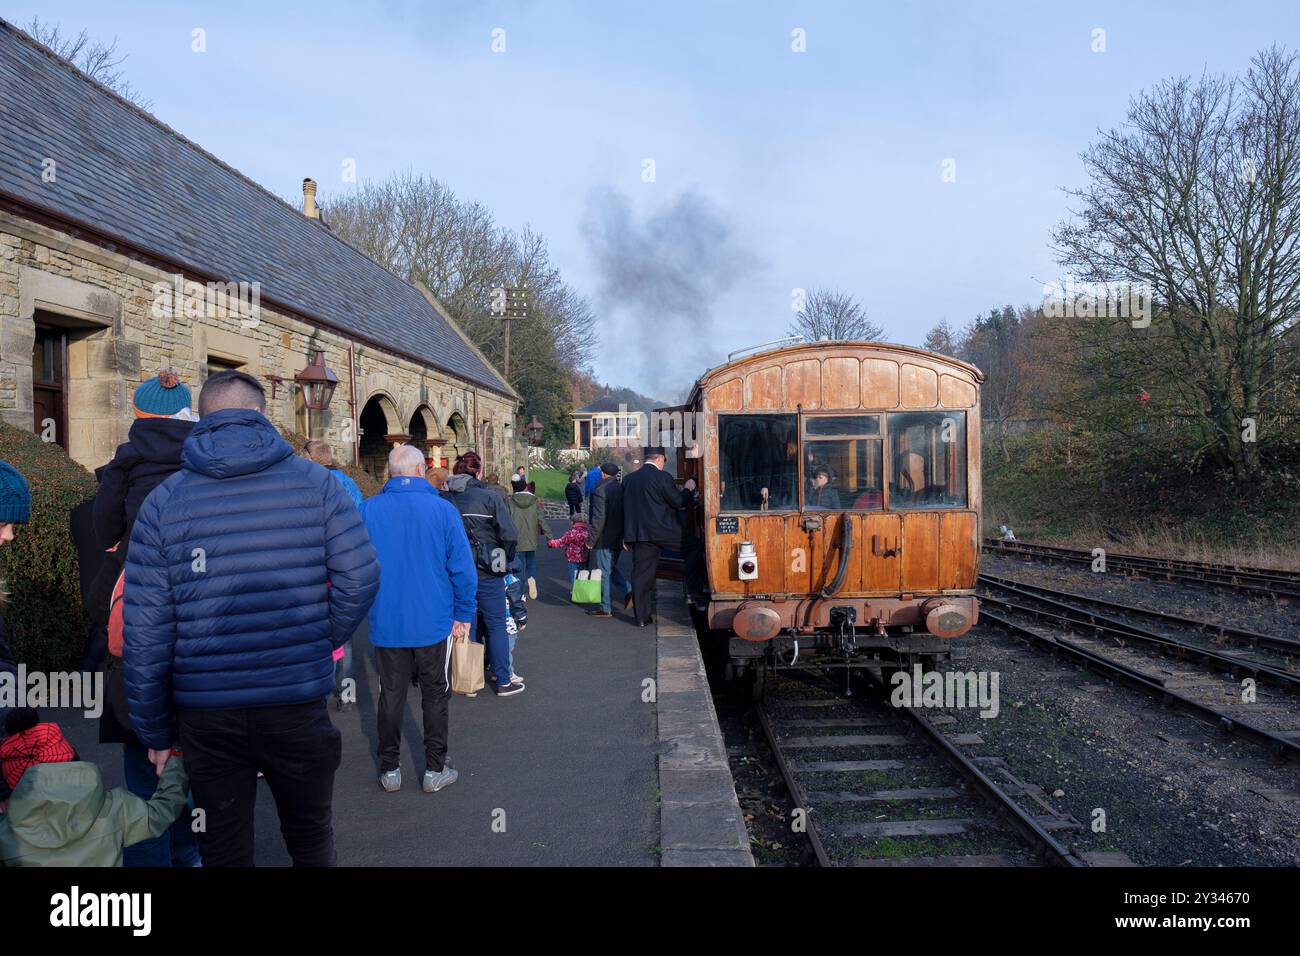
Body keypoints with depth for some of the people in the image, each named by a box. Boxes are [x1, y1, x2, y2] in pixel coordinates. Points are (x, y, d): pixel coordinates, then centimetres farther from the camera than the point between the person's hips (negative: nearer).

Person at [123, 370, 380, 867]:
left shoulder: (162, 502, -2)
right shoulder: (315, 482, -3)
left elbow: (145, 634, -4)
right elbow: (360, 579, -10)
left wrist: (155, 733, 5)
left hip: (207, 715, 1)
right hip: (298, 704, 0)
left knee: (225, 851, 18)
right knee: (311, 837, 21)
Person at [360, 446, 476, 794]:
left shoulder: (367, 511, -7)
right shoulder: (443, 510, -11)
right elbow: (463, 569, -9)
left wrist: (367, 607, 15)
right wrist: (463, 615, 2)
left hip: (386, 624, 1)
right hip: (434, 623, -1)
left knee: (391, 696, 14)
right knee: (435, 696, 12)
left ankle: (389, 770, 24)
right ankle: (435, 771, 19)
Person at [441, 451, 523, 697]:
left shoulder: (442, 500, -1)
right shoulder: (489, 498, -11)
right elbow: (509, 535, -15)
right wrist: (504, 560, 2)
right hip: (487, 574, -3)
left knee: (469, 626, 15)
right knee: (496, 626, 8)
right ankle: (503, 681, 12)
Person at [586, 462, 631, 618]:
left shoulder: (601, 490, -16)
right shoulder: (622, 488, 6)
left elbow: (599, 518, -21)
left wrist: (591, 539, -14)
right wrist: (625, 536, 16)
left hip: (604, 539, -7)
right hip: (619, 539, 7)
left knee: (603, 572, 1)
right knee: (611, 568, 22)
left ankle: (605, 608, 7)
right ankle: (628, 590, 5)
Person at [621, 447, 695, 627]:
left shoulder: (628, 479, 11)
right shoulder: (662, 477, -9)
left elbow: (626, 509, 15)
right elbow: (678, 502, -6)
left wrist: (627, 537, 20)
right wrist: (688, 489, 13)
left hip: (639, 534, 6)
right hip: (663, 532, -6)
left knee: (641, 574, 7)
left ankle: (642, 617, 10)